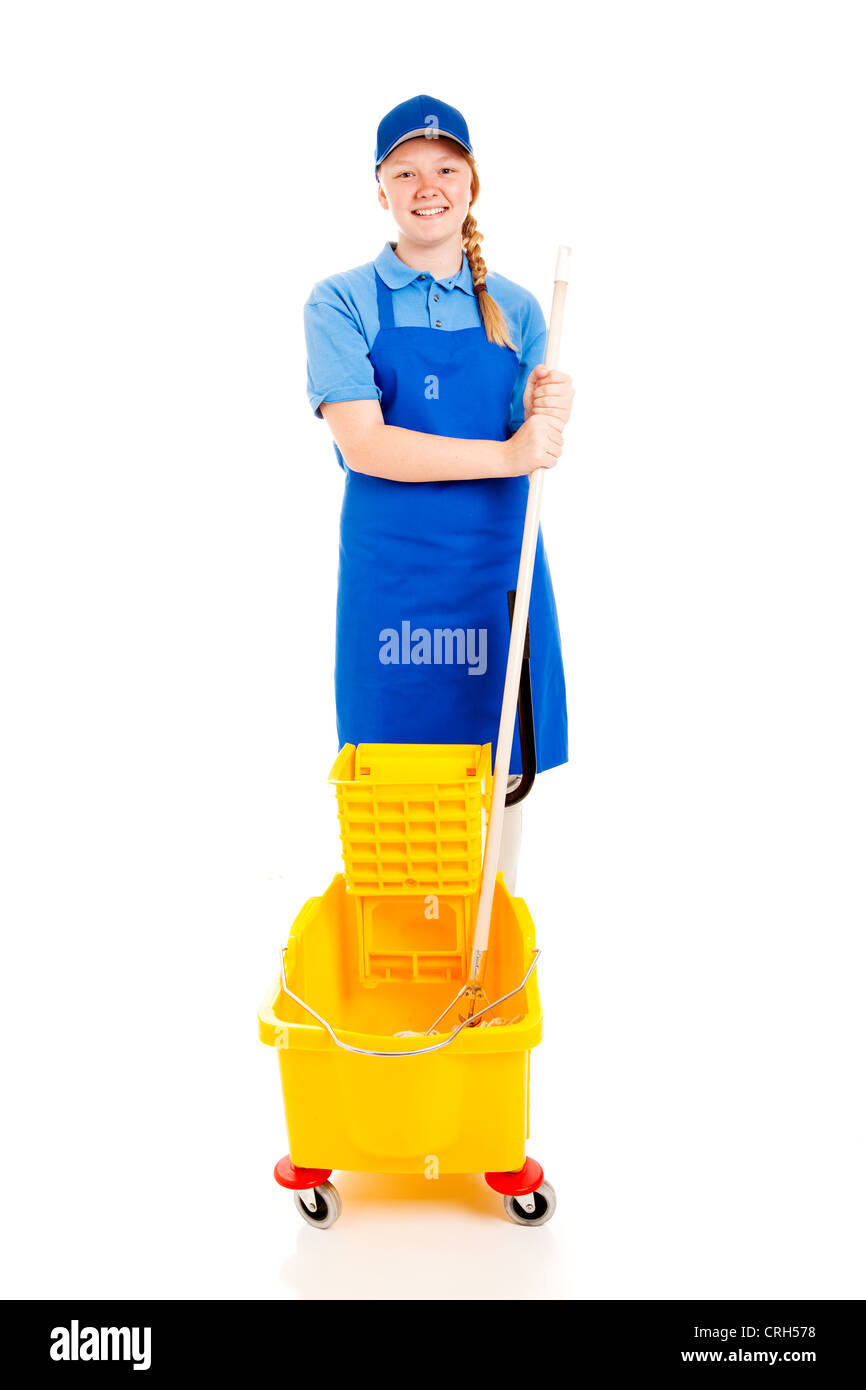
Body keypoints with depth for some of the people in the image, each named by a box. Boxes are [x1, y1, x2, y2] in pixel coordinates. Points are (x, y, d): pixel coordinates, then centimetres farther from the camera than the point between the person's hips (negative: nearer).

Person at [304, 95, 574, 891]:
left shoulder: (514, 309, 10)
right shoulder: (341, 303, 1)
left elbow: (534, 451, 6)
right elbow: (363, 444, -12)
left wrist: (551, 415, -18)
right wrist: (507, 454, -18)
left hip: (500, 570, 3)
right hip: (391, 576, -2)